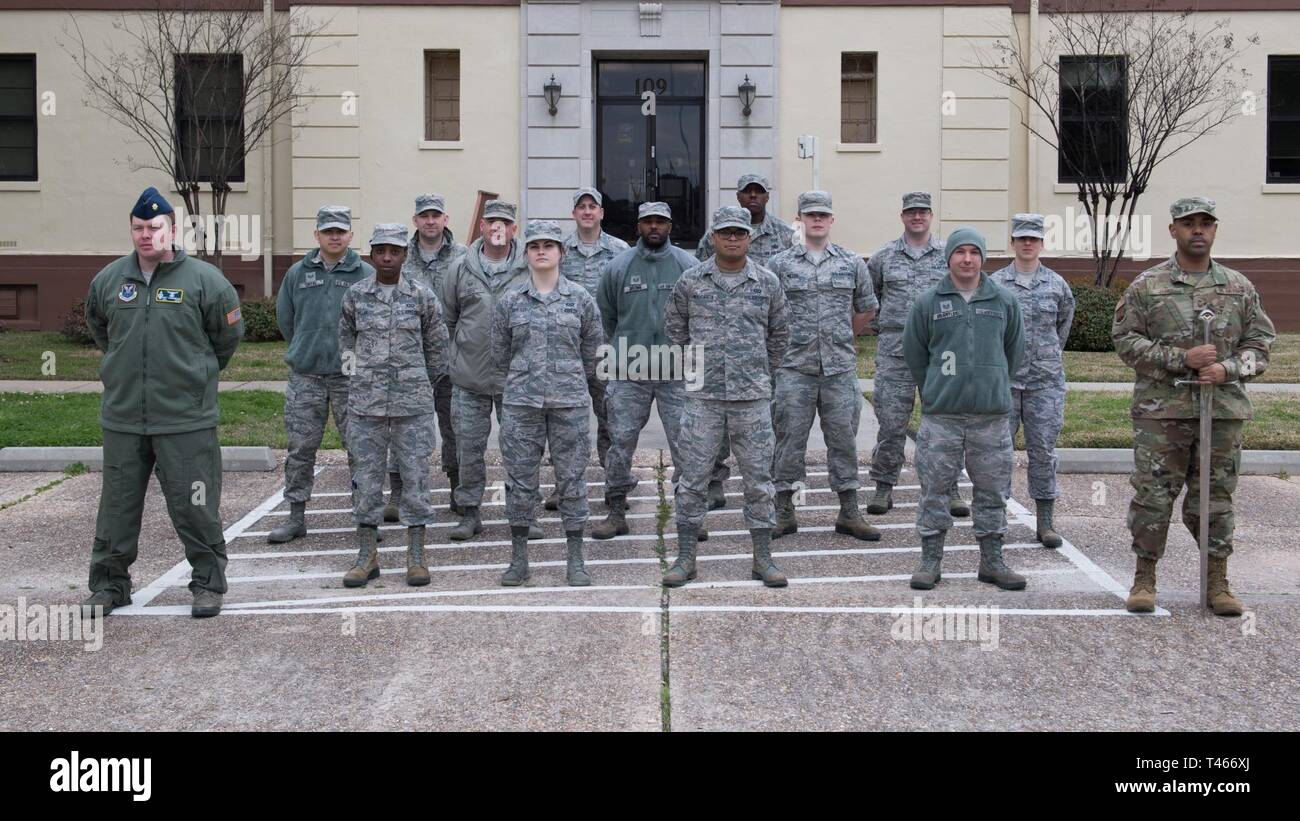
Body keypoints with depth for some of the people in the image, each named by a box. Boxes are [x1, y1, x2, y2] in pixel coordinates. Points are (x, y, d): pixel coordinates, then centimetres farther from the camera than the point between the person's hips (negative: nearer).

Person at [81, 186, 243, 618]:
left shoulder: (204, 280, -6)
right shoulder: (108, 279, 6)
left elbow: (228, 334, 6)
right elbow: (98, 327, 25)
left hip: (186, 419, -3)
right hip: (122, 418, 4)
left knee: (195, 508, 1)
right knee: (117, 506, 10)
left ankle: (208, 583, 15)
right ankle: (109, 583, 24)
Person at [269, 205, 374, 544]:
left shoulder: (366, 274, -1)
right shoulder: (297, 273, 8)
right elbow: (285, 319, 17)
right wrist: (305, 349, 15)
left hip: (351, 375, -2)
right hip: (305, 375, 2)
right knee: (300, 447, 5)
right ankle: (296, 517, 13)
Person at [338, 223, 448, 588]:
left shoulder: (422, 297, 0)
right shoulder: (355, 295, 3)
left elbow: (437, 346, 10)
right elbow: (346, 339, 17)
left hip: (412, 405, -1)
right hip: (365, 402, 1)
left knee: (415, 475, 2)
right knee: (367, 476, 5)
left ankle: (416, 557, 10)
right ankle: (367, 555, 16)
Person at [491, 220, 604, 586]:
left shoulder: (580, 298, 3)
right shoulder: (509, 301, 4)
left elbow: (593, 349, 12)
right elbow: (500, 354, 11)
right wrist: (517, 385, 12)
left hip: (570, 402, 0)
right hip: (520, 403, 0)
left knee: (572, 478, 3)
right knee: (521, 480, 4)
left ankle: (575, 560, 11)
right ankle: (518, 558, 15)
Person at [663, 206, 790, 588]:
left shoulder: (768, 282, 3)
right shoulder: (691, 281, 2)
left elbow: (779, 333, 16)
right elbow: (674, 325, 16)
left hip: (753, 397, 1)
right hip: (703, 397, 0)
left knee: (758, 479, 5)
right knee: (693, 477, 2)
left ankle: (763, 558, 15)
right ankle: (685, 557, 12)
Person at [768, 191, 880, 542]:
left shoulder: (853, 263, 7)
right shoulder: (780, 264, 3)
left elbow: (867, 308, 19)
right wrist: (796, 334, 11)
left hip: (840, 368, 1)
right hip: (794, 367, -1)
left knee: (843, 438, 6)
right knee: (790, 438, 2)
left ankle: (849, 513, 15)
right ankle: (784, 512, 12)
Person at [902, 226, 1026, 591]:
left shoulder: (1004, 301, 6)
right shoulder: (927, 302, 2)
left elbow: (1014, 349, 17)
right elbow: (913, 352, 10)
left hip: (992, 415, 2)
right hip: (941, 416, -1)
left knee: (993, 491, 8)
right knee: (935, 489, 3)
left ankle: (992, 561, 19)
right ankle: (930, 559, 13)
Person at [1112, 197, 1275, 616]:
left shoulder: (1240, 287, 11)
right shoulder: (1146, 286, 2)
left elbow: (1260, 342, 12)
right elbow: (1126, 339, -3)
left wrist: (1227, 369, -8)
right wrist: (1181, 358, -13)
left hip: (1223, 409, 2)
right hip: (1161, 409, -2)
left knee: (1215, 497, 8)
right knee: (1153, 494, 0)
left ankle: (1217, 581, 18)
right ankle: (1145, 577, 12)